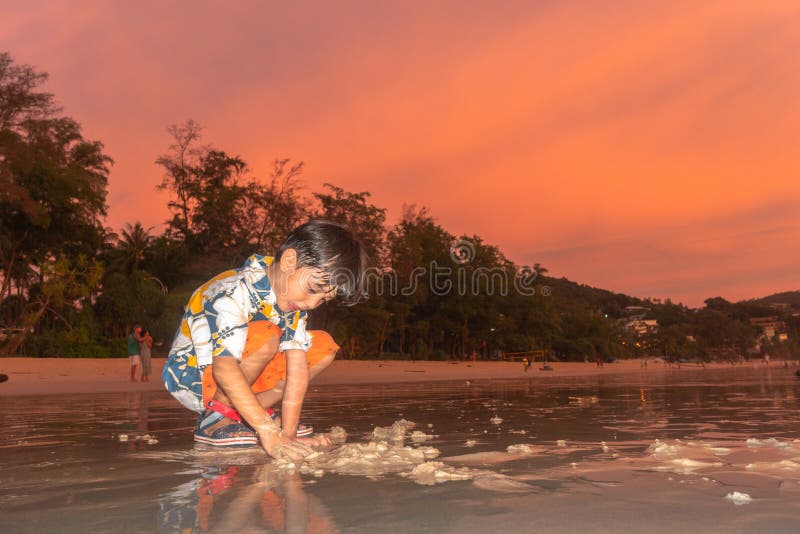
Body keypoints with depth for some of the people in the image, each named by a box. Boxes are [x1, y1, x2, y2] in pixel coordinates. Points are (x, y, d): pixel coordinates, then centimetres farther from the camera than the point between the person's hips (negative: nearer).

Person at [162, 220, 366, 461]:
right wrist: (269, 432, -44)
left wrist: (288, 432, -22)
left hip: (240, 375, 8)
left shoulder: (294, 301, -6)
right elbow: (224, 369, -40)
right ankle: (217, 416, -14)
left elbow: (297, 366, -14)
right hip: (191, 376, -8)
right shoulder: (234, 293, -29)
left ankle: (239, 414, -4)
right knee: (265, 336, -33)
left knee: (324, 346, -6)